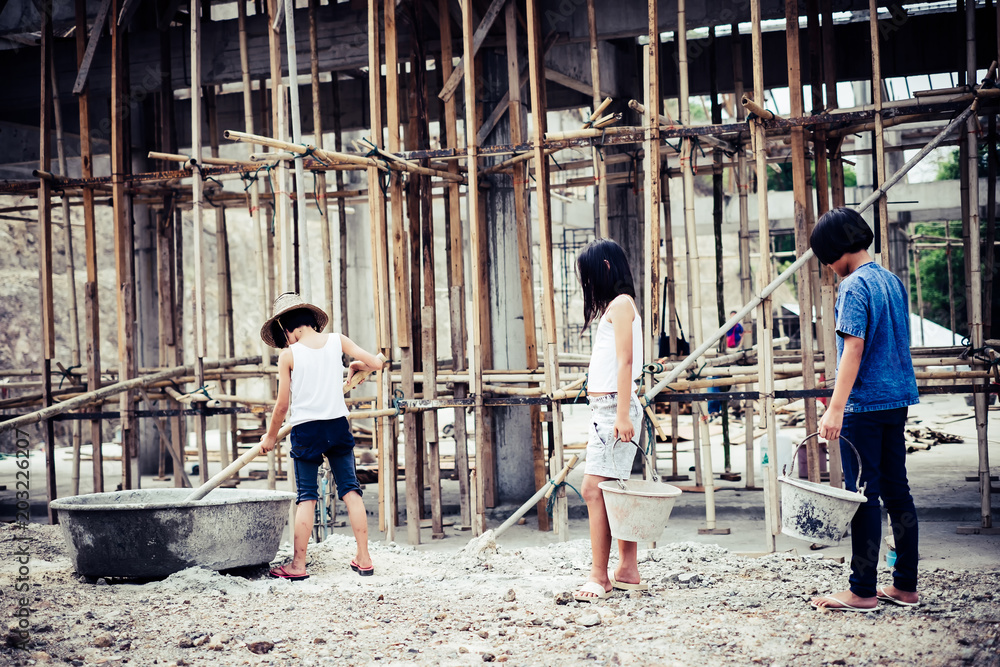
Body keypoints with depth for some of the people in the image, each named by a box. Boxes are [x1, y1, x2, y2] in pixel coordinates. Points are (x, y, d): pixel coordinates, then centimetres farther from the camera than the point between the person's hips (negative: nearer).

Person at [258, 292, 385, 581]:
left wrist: (270, 436, 11)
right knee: (350, 489, 8)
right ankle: (364, 559, 8)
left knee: (306, 496, 3)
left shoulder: (288, 355, -7)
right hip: (338, 425, 3)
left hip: (305, 430, -3)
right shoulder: (337, 340, 1)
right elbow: (376, 363, 0)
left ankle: (298, 565, 4)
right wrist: (356, 366, 22)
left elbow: (282, 405, -4)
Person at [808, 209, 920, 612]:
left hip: (865, 403, -8)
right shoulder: (892, 281, 13)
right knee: (896, 491, 11)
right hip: (898, 398, 8)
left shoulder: (854, 287, -13)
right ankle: (905, 585, 16)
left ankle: (863, 591, 1)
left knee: (864, 496, -4)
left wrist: (835, 409, -22)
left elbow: (854, 349, -20)